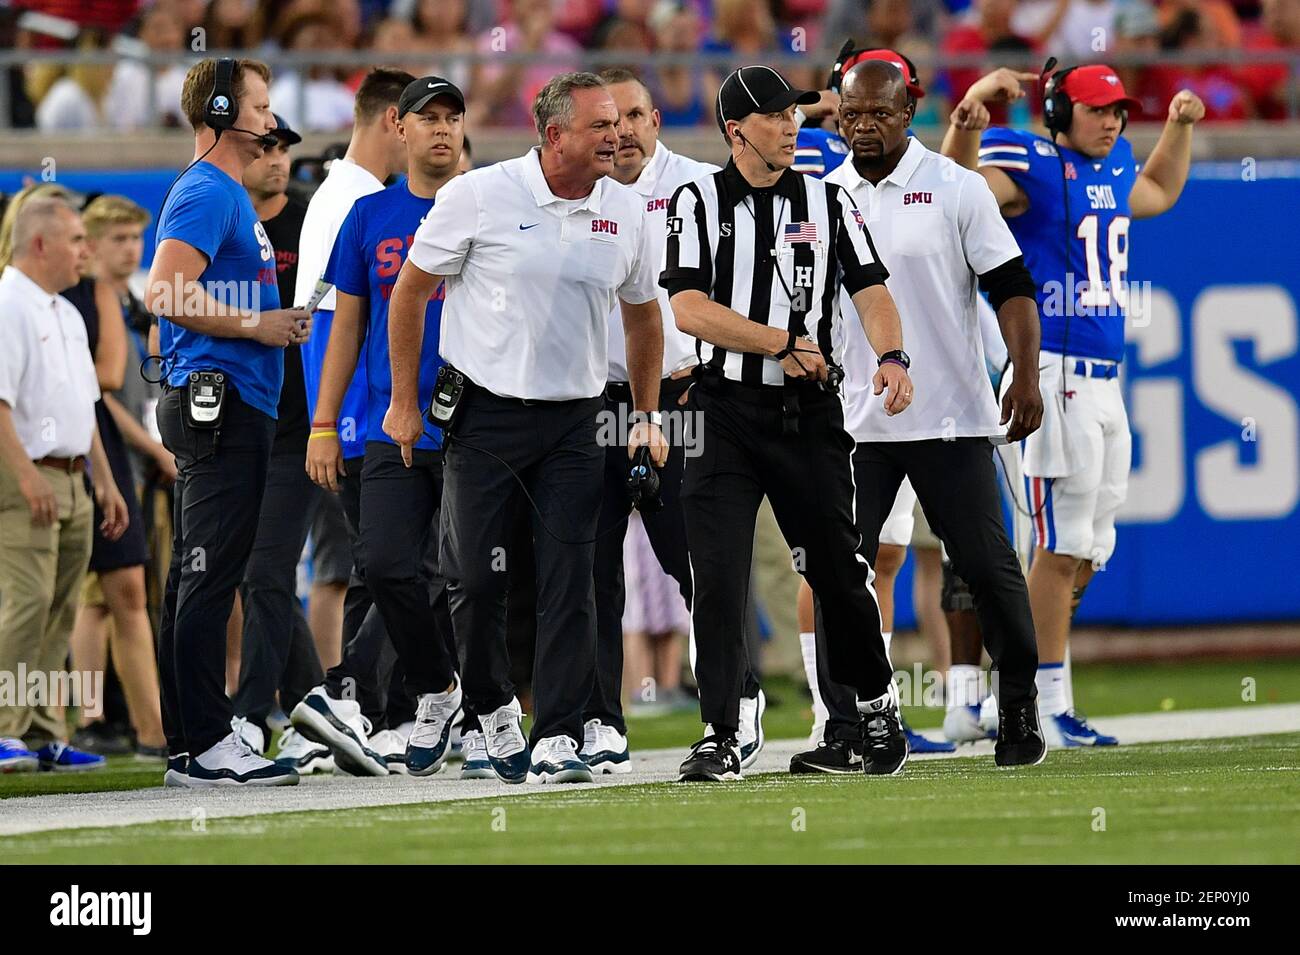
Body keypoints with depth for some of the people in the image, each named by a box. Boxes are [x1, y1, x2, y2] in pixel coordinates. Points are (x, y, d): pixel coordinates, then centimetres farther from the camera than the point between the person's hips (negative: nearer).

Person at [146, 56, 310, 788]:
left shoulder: (232, 195, 21)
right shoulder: (206, 193, -11)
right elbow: (165, 291, -22)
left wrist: (278, 322, 16)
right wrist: (257, 326, -16)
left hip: (236, 405, 11)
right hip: (218, 403, -11)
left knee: (200, 581, 10)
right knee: (210, 579, -11)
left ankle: (189, 745, 13)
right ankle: (205, 746, -13)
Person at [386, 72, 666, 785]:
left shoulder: (624, 211, 3)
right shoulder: (480, 196, -9)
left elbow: (642, 315, 19)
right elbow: (410, 291, 0)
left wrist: (646, 415, 16)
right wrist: (404, 402, -1)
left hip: (575, 422, 3)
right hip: (483, 415, -3)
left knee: (569, 581, -6)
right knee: (475, 577, -2)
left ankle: (557, 740, -4)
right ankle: (493, 707, 23)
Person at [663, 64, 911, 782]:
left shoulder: (828, 202, 8)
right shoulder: (699, 203, 2)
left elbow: (870, 292, -1)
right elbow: (689, 309, -9)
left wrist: (891, 356, -21)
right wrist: (782, 342, -15)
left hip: (810, 417, 2)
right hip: (725, 414, -2)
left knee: (838, 570, 6)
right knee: (719, 579, -8)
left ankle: (878, 706, 26)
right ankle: (721, 741, -5)